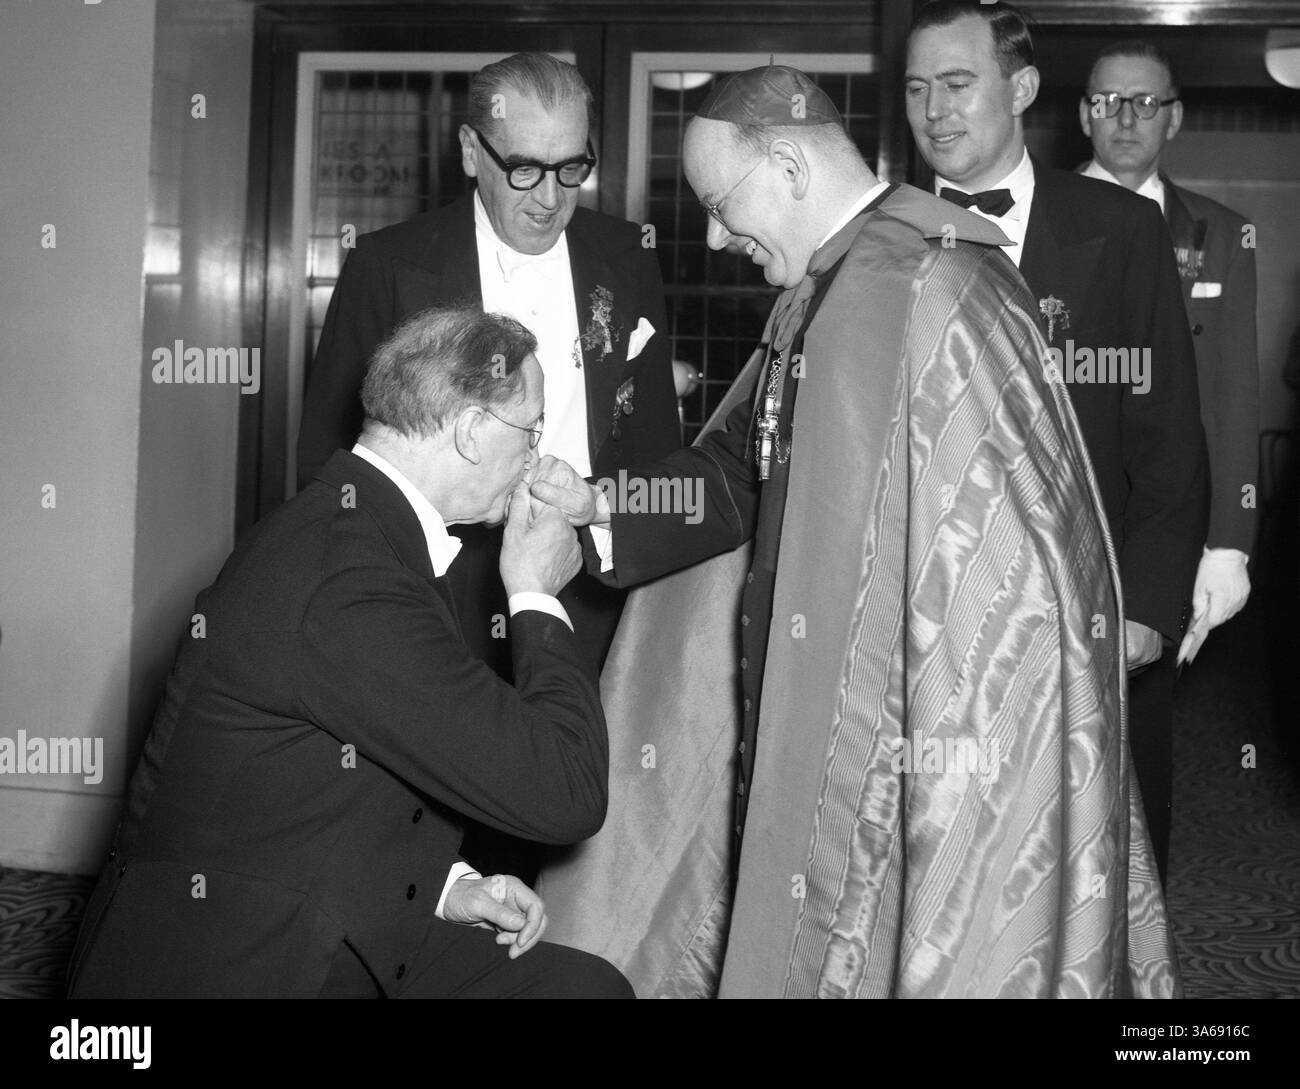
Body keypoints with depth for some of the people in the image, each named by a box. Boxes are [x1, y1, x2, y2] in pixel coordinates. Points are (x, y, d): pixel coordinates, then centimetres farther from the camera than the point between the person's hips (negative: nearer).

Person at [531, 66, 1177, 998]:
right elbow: (747, 468, 14)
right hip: (813, 707, 8)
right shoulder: (821, 296, 10)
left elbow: (986, 536, -21)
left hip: (908, 722, -8)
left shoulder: (931, 286, -18)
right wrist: (599, 509, 4)